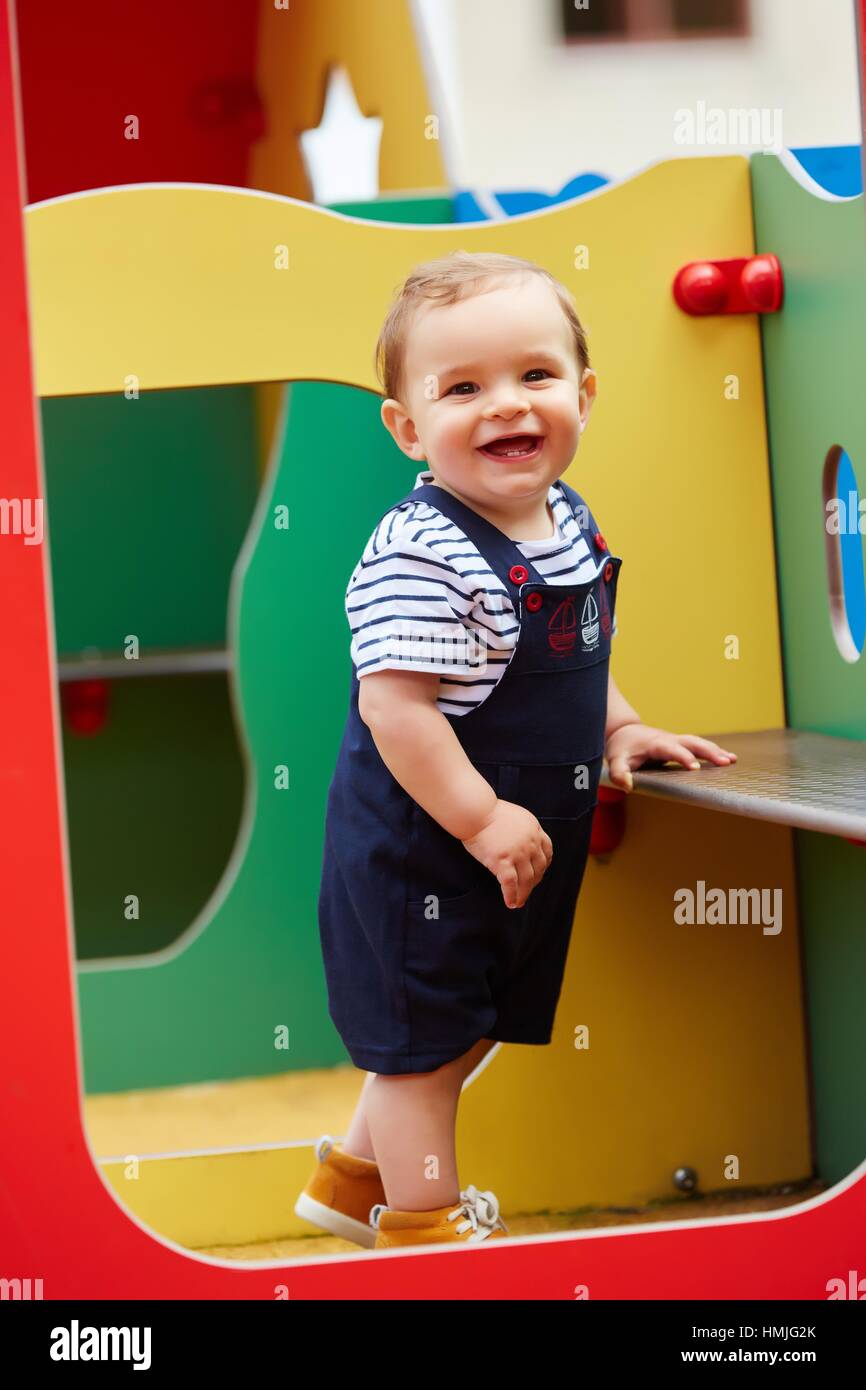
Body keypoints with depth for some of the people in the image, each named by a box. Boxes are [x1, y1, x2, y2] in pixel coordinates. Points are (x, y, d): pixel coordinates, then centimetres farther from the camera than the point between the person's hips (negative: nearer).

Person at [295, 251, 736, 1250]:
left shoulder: (570, 521, 2)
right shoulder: (420, 555, -27)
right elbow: (394, 702, -30)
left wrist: (620, 729, 7)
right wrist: (482, 819, -28)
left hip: (525, 846, 9)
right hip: (417, 853, -9)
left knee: (472, 1026, 23)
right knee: (425, 1034, 6)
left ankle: (360, 1172, 41)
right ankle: (423, 1224, 23)